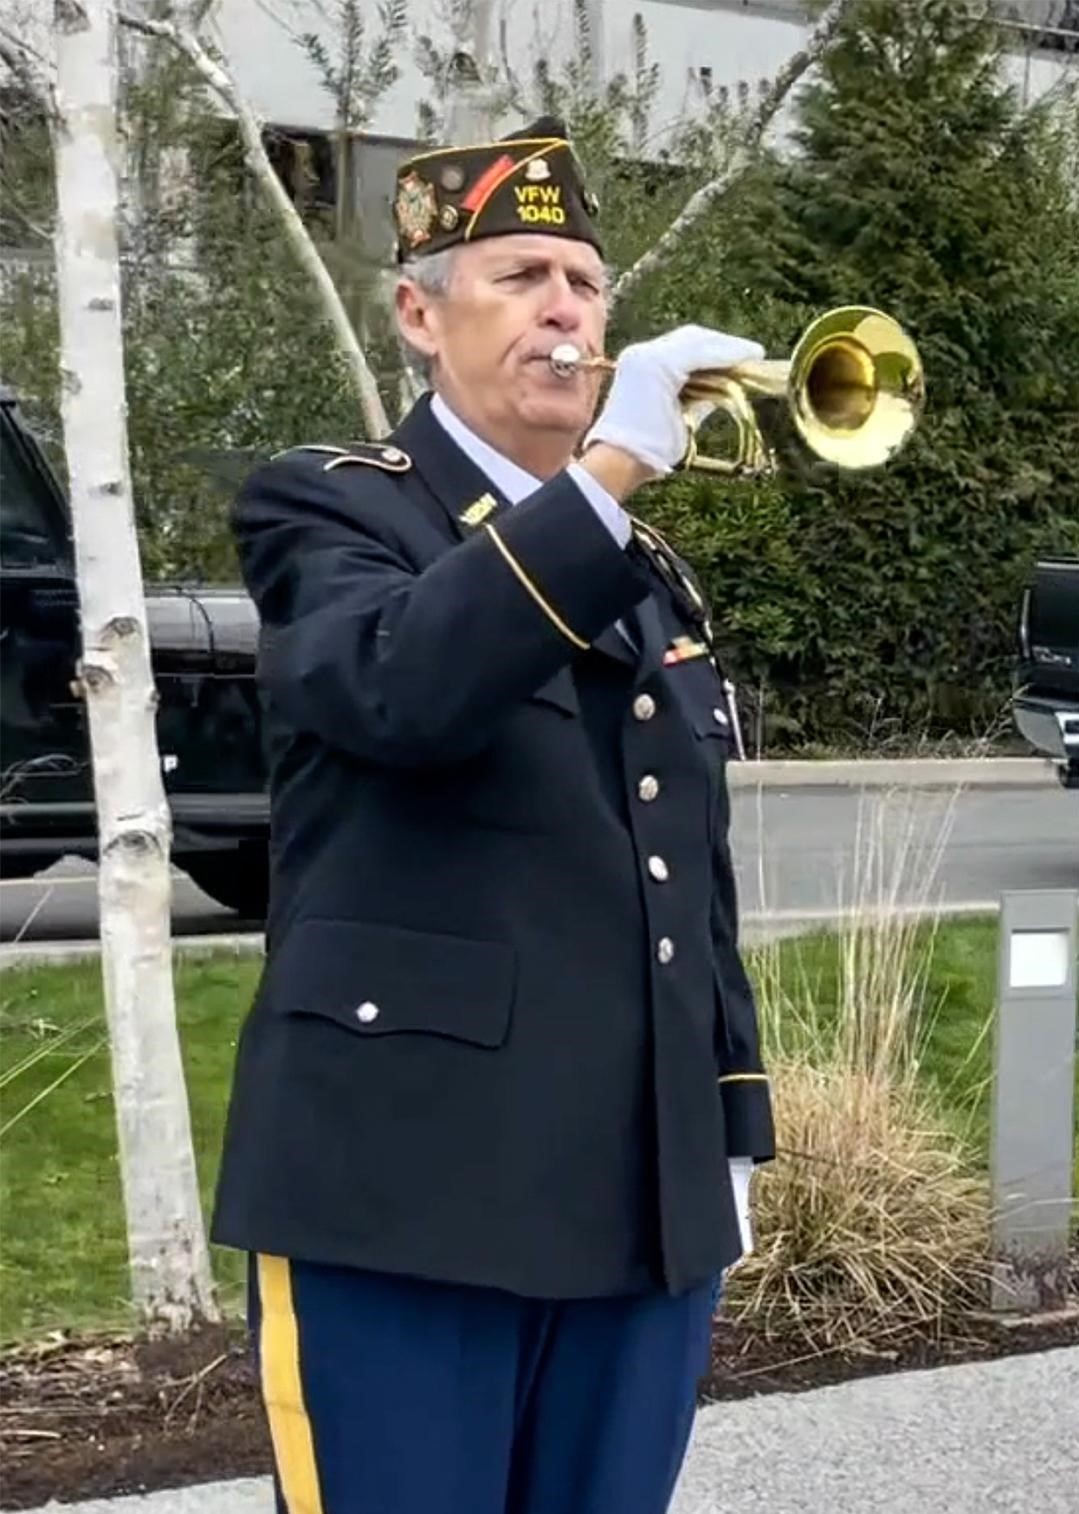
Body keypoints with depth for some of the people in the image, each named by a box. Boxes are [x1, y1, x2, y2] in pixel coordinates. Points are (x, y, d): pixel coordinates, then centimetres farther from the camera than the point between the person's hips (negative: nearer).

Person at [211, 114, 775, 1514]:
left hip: (645, 1203, 6)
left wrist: (735, 1131, 16)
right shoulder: (328, 507, 0)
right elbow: (400, 693, -24)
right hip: (405, 1191, -6)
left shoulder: (649, 573, 19)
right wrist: (606, 472, -24)